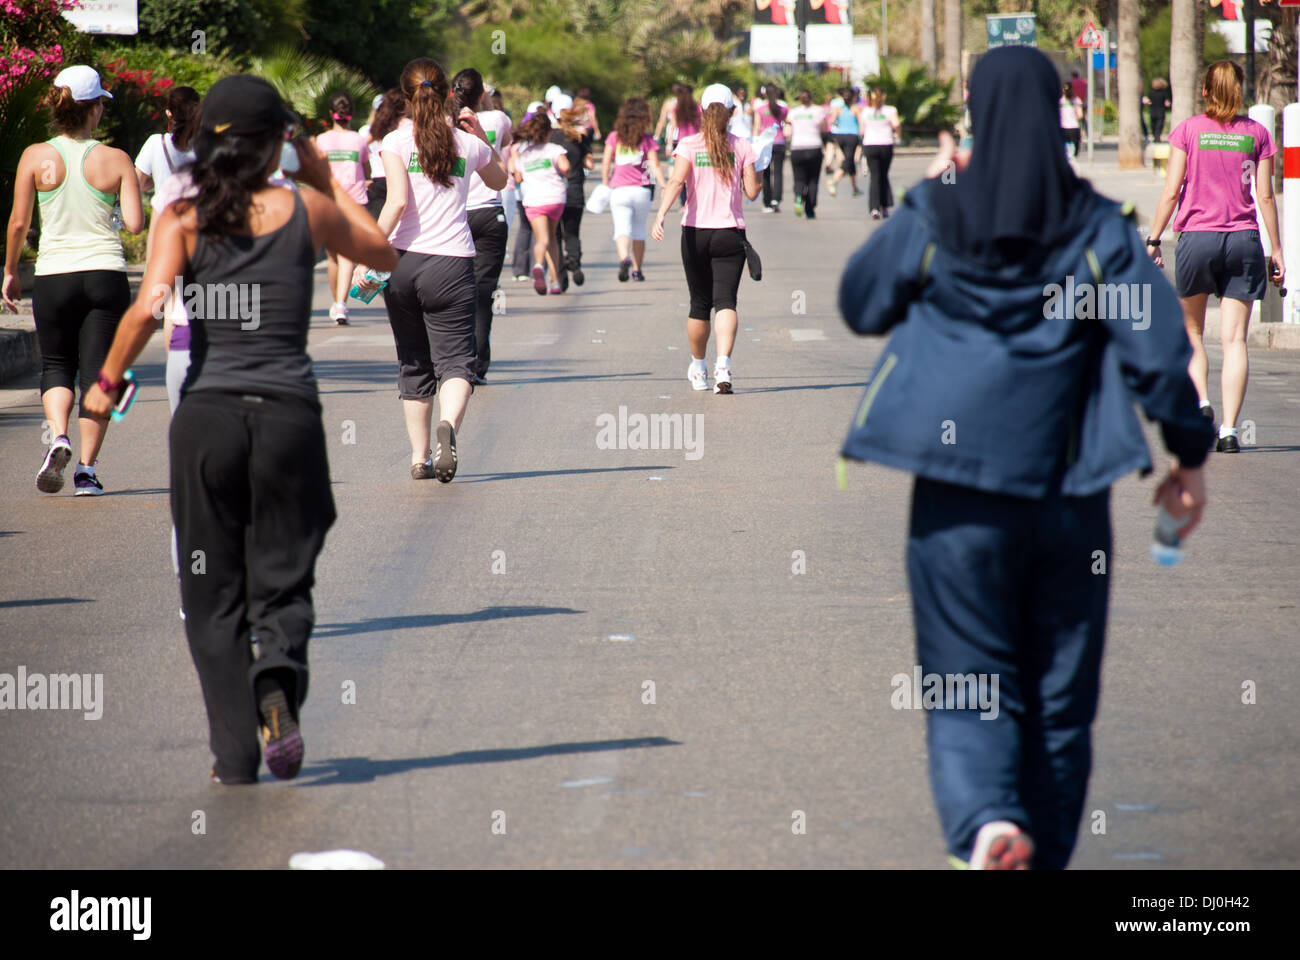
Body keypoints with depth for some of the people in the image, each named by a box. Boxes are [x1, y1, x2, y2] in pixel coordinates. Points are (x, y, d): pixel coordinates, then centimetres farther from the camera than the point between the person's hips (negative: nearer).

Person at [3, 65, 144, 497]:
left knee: (56, 365, 15)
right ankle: (86, 469, 5)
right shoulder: (116, 160, -3)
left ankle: (58, 437, -11)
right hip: (105, 273, -1)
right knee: (96, 371, 7)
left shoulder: (36, 157, -3)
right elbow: (135, 224, -7)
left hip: (53, 274, 1)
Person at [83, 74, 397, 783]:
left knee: (214, 596, 11)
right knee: (283, 580, 10)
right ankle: (278, 678, -22)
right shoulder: (305, 211, 1)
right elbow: (383, 254, 18)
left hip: (206, 413, 0)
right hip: (289, 413, 0)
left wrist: (108, 382, 0)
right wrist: (326, 180, 23)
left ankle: (234, 753, 6)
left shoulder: (182, 218, -1)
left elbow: (149, 306, -14)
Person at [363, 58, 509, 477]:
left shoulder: (396, 142, -1)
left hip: (404, 261, 0)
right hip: (453, 263, 0)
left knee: (414, 364, 14)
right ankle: (448, 424, -35)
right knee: (455, 359, -4)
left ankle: (419, 456, 17)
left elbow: (397, 201, -14)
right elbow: (499, 180, 28)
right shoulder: (467, 143, 7)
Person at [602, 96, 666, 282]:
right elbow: (655, 165, -6)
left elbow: (605, 163, 0)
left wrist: (605, 184, 10)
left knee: (622, 230, -7)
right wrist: (664, 187, -7)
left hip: (619, 190, -1)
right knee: (639, 230, 16)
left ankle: (624, 258, -35)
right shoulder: (647, 139, 1)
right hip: (642, 190, 1)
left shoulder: (614, 137, 3)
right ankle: (637, 270, 20)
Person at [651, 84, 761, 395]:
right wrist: (758, 169, 19)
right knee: (726, 301, -7)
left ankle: (698, 368, 30)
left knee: (700, 304, 14)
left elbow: (676, 181, -17)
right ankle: (723, 365, -28)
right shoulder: (742, 147, 1)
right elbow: (752, 192, 1)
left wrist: (660, 216, -25)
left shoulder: (688, 145, -2)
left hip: (695, 232, 1)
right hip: (730, 233, -1)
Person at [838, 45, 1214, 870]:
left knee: (967, 686, 3)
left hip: (959, 494, 0)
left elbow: (860, 305, 10)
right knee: (1061, 698, 13)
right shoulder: (1098, 228, -5)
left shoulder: (931, 218, -5)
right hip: (1067, 493, 1)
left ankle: (984, 819, -24)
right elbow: (1159, 350, -7)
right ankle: (1046, 855, 16)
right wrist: (1189, 457, 5)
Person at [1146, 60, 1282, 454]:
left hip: (1197, 235, -1)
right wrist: (1276, 250, 9)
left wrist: (1153, 240, 2)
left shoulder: (1188, 130, -1)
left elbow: (1171, 192, -5)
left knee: (1191, 332, 17)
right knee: (1234, 339, 0)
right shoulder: (1256, 133, 4)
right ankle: (1229, 429, -6)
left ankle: (1201, 402, -4)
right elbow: (1266, 196, 3)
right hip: (1244, 238, 1)